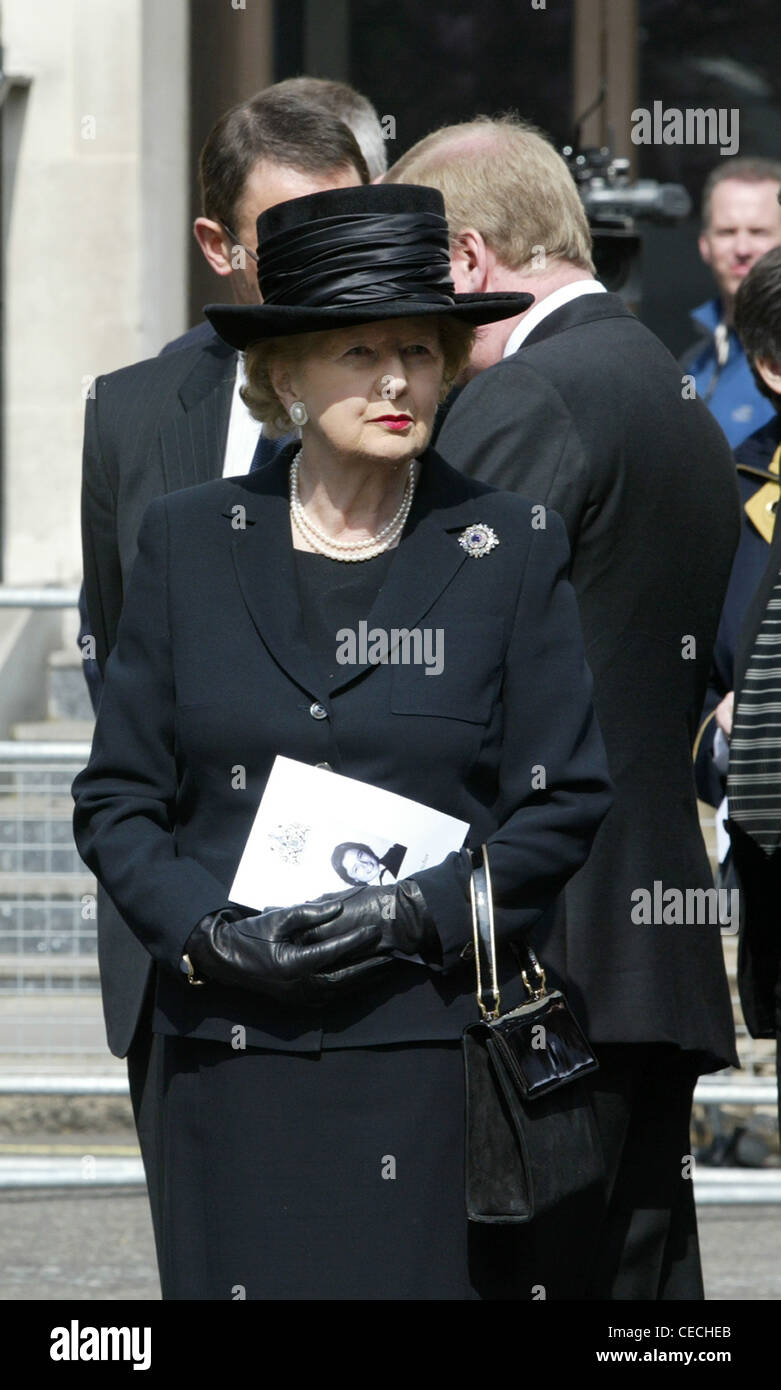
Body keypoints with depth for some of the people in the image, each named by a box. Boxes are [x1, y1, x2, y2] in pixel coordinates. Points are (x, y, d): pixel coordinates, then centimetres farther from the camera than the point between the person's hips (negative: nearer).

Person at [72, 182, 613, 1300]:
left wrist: (419, 915, -11)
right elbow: (116, 799, 9)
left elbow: (567, 803, 3)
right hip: (232, 1055, 1)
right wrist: (208, 934, -8)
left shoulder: (512, 550, 5)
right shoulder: (189, 540, 9)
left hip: (433, 1047, -1)